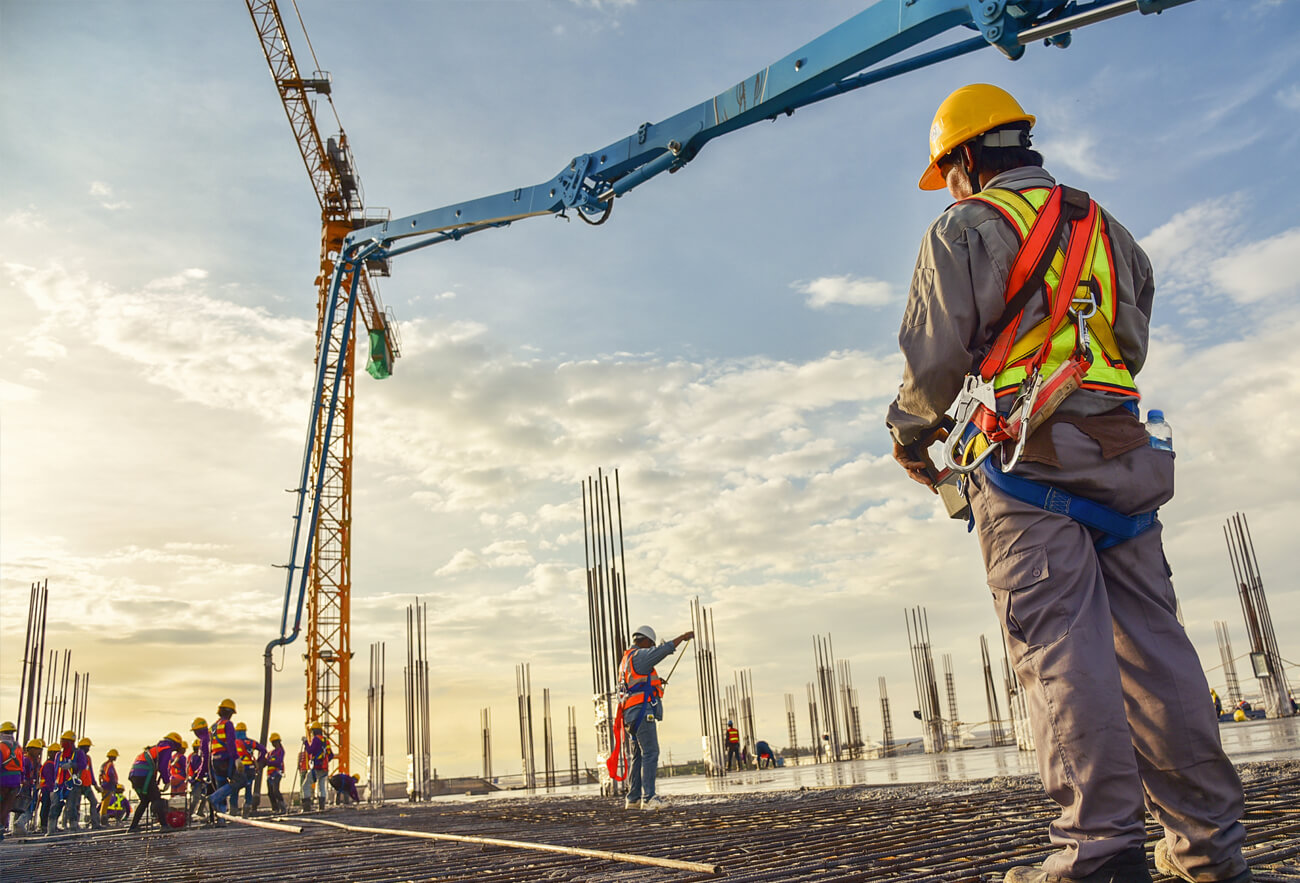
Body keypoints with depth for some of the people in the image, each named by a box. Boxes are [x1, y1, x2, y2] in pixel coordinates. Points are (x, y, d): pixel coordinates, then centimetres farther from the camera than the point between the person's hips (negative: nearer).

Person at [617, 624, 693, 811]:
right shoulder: (639, 656, -9)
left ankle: (633, 798, 15)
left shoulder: (626, 659, 22)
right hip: (643, 712, -10)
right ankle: (648, 798, -15)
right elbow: (665, 649, -14)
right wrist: (683, 636, -1)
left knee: (638, 755, 13)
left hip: (632, 714, 10)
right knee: (650, 753, -11)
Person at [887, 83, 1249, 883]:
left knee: (1060, 645, -9)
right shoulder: (1107, 229, 23)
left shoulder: (967, 230, 1)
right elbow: (1132, 346, 24)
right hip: (1123, 455, 7)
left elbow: (937, 357, -6)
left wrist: (910, 431, 11)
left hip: (1026, 461, -6)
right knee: (1151, 641, 6)